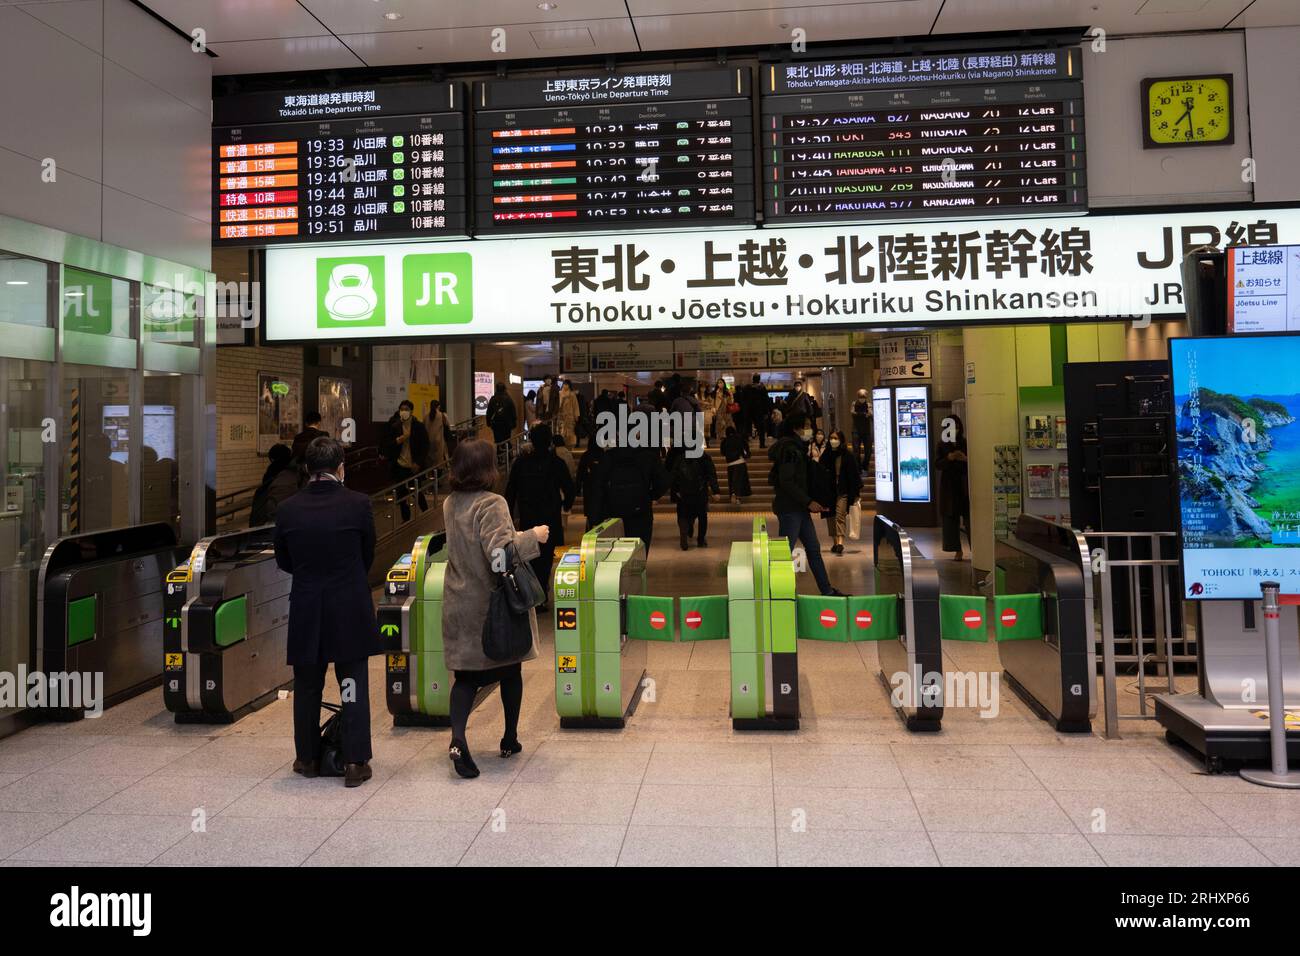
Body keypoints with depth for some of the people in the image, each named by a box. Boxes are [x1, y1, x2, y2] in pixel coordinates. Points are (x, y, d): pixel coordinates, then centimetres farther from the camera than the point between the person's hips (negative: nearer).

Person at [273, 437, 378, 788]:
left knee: (307, 687, 16)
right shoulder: (358, 504, -10)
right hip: (351, 610, -2)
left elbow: (283, 561, 7)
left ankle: (308, 758, 28)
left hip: (306, 611, 2)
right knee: (354, 688, 6)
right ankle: (355, 762, 8)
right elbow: (368, 555, 3)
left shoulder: (287, 510, -5)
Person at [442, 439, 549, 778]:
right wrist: (533, 536, -16)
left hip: (459, 605, 5)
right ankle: (510, 739, 25)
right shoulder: (491, 504, -19)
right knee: (510, 669, 14)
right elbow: (500, 552, -28)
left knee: (466, 673, 8)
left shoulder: (450, 503, 4)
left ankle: (458, 738, -13)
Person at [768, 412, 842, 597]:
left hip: (799, 508, 10)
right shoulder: (789, 449, -15)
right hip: (789, 508, -10)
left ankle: (827, 590, 18)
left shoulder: (798, 448, 16)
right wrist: (809, 502, -19)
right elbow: (786, 482, -21)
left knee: (813, 549, 12)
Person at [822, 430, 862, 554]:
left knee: (840, 516, -14)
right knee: (830, 517, 6)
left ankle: (840, 542, -23)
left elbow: (855, 474, -1)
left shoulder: (849, 456, -2)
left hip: (843, 491, -4)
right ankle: (835, 543, 15)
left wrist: (856, 492, -4)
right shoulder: (825, 455, 5)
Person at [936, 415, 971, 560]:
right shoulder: (942, 446, 9)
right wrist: (949, 458, -19)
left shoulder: (966, 444, 5)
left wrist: (965, 459, -17)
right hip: (948, 486, 1)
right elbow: (937, 464, -2)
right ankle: (957, 550, 6)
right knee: (951, 518, 0)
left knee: (969, 516, -9)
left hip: (965, 485, -1)